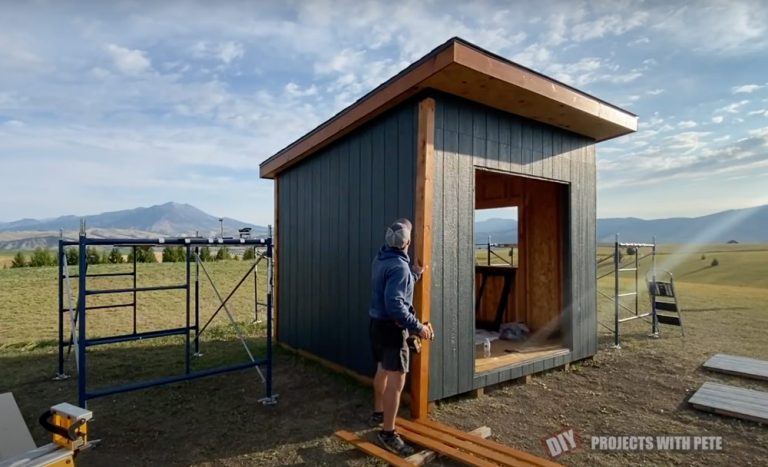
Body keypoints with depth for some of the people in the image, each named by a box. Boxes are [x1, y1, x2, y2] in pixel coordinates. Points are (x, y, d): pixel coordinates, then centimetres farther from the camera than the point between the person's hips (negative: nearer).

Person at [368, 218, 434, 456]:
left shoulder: (381, 259, 6)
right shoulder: (399, 266, -24)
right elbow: (395, 306, -30)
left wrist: (415, 273, 17)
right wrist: (418, 327, -24)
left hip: (378, 322, 10)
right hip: (392, 327, -10)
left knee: (382, 369, 24)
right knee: (396, 381, -3)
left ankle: (378, 413, 41)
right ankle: (388, 433, 6)